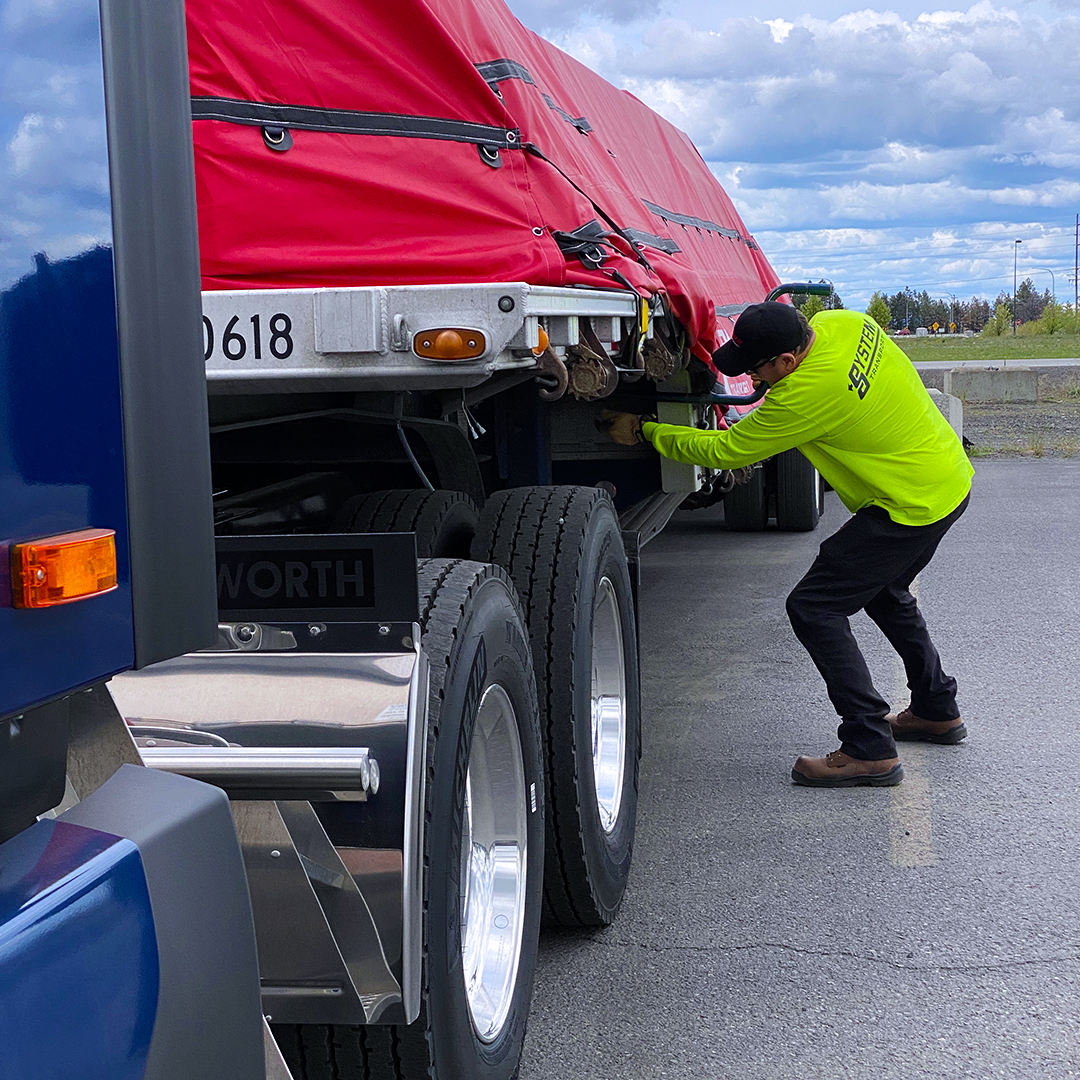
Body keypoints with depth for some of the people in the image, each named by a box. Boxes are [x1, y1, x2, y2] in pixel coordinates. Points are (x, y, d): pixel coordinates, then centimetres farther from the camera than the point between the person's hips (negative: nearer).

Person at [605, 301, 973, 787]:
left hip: (913, 506, -10)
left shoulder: (806, 393, -27)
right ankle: (937, 711, 42)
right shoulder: (842, 323, -4)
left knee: (813, 608, -7)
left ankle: (870, 750, -6)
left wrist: (644, 431, -6)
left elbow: (723, 452, -17)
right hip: (950, 477, 10)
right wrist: (769, 409, 10)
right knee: (883, 592, 29)